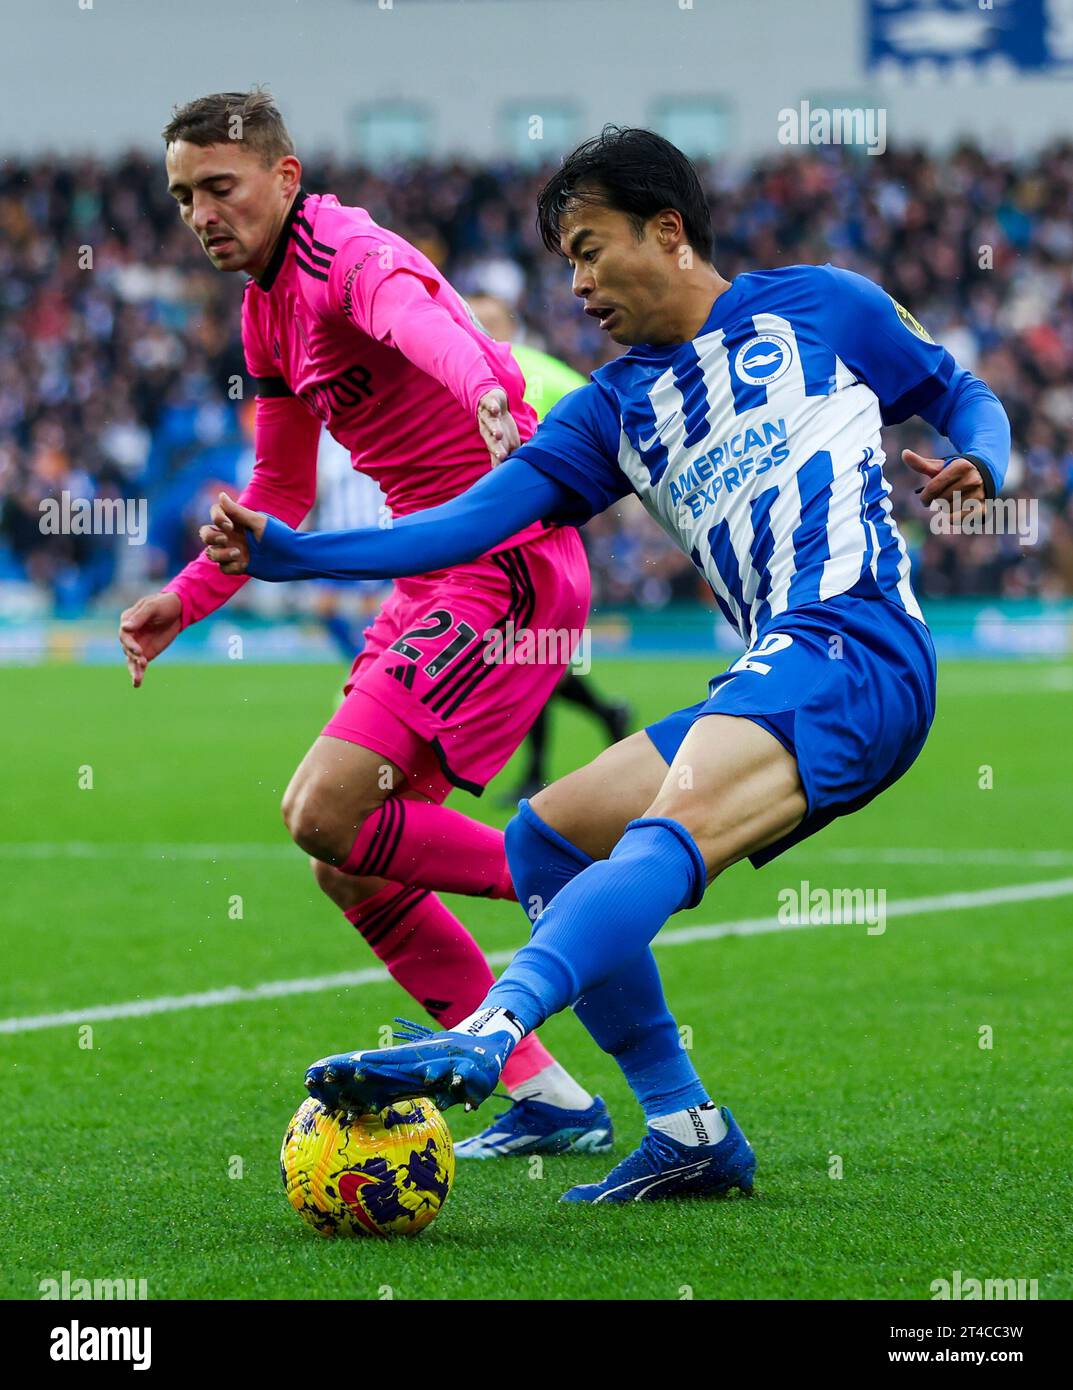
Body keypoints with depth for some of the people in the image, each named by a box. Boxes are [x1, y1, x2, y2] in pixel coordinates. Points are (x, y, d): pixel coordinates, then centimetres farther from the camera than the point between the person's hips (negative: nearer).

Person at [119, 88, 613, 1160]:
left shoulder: (350, 257, -15)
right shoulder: (267, 308, 15)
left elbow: (423, 319, -40)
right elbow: (281, 493, 29)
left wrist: (490, 399, -61)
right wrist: (184, 599, 20)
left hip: (507, 562, -10)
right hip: (431, 577, 10)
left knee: (327, 815, -21)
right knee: (350, 872, 8)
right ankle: (549, 1102, 13)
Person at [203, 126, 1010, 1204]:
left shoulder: (815, 305, 12)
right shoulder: (614, 407, 24)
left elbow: (964, 396, 19)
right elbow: (472, 521, 15)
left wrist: (977, 461, -5)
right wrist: (288, 553, 5)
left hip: (854, 643, -8)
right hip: (773, 680, 8)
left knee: (674, 827, -31)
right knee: (543, 840, 8)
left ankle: (486, 1035, -54)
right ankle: (688, 1131, 4)